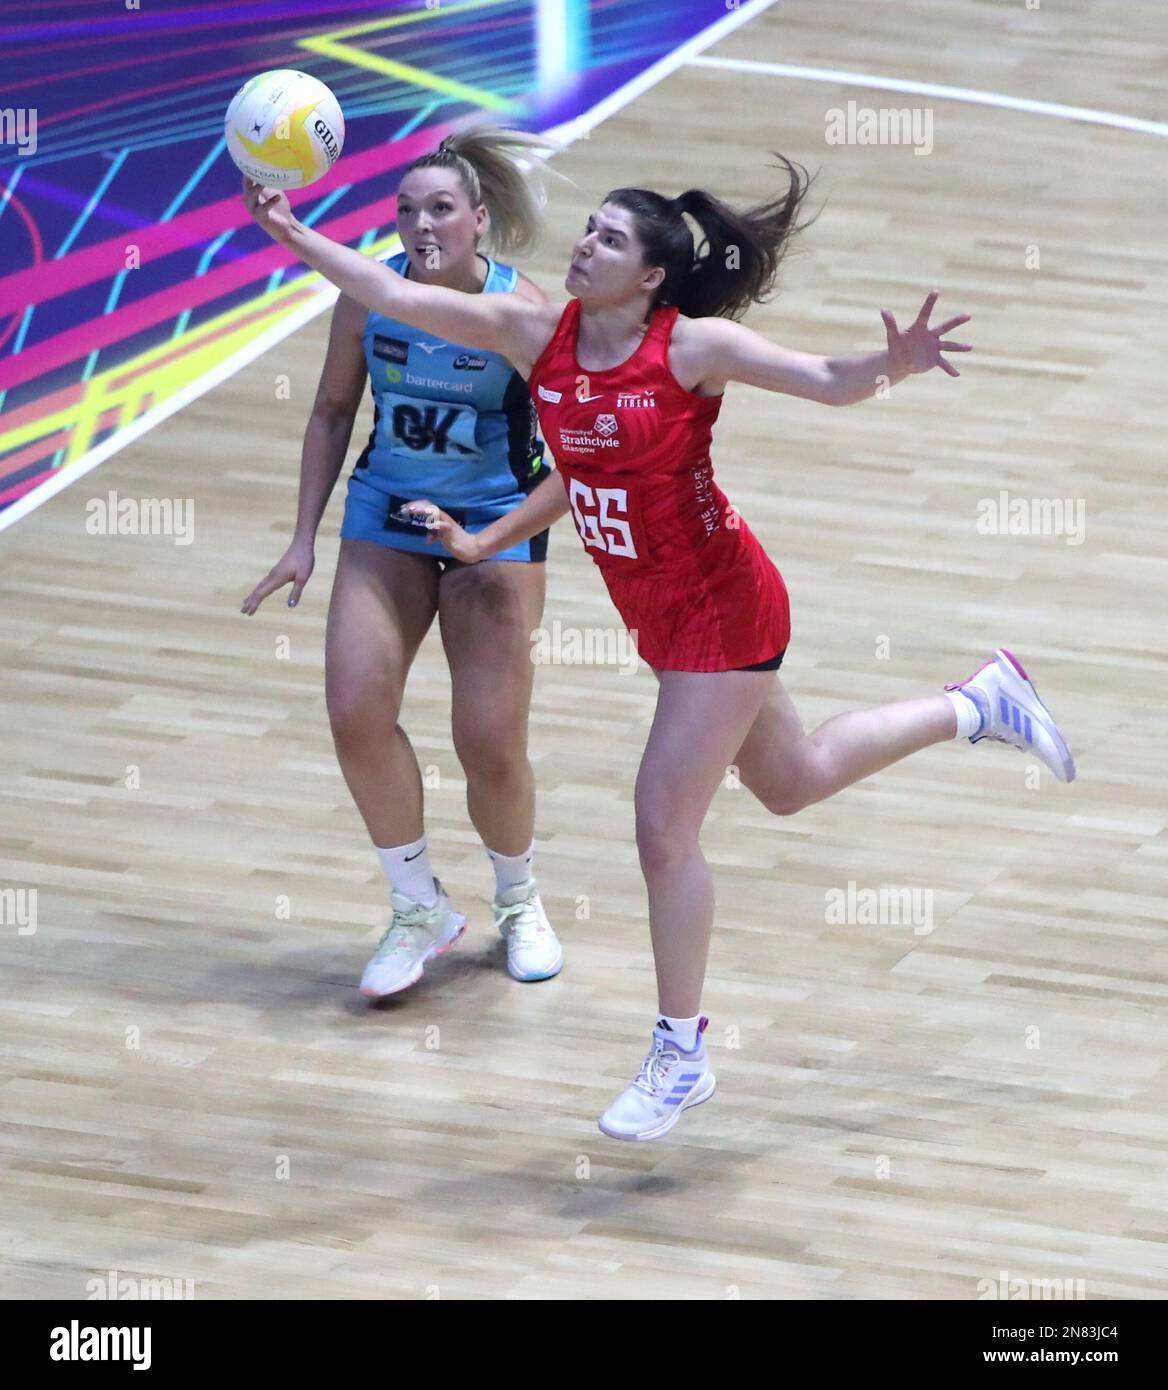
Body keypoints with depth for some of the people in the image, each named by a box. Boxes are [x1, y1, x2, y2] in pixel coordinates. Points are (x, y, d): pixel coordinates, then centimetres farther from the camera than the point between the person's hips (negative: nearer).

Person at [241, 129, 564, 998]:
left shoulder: (521, 310, -18)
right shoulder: (370, 296, -10)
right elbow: (333, 412, 5)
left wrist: (495, 540, -27)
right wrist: (305, 540, 4)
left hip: (495, 522, -3)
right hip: (388, 515, 3)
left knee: (491, 747, -4)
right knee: (357, 714, -14)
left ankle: (520, 903, 27)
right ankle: (420, 910, 6)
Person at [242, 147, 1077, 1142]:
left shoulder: (692, 346, -21)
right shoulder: (537, 335, -5)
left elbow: (828, 381, -26)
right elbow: (394, 295, -5)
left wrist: (891, 366, -46)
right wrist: (294, 237, -12)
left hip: (720, 610, -7)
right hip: (664, 615, 7)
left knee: (664, 831, -7)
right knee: (792, 781, 25)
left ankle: (681, 1059, 7)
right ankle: (979, 705, 45)